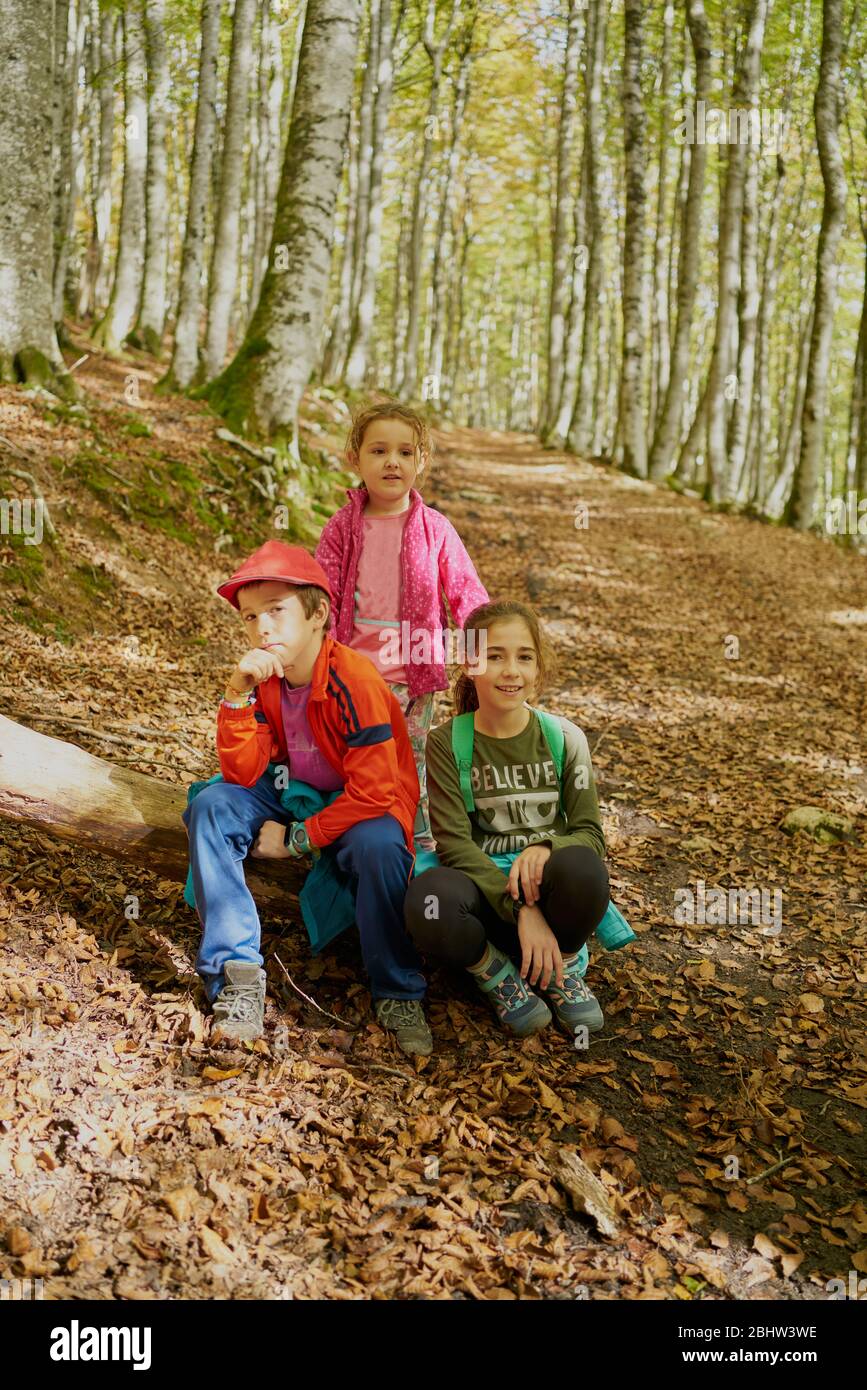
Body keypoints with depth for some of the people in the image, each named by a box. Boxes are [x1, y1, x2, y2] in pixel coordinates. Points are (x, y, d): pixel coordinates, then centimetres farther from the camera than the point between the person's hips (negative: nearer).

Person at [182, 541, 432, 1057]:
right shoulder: (262, 677, -9)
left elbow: (372, 793, -28)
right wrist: (238, 696, -27)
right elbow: (243, 775, -14)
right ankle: (239, 974, -16)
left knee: (378, 845, -38)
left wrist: (297, 840, -22)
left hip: (369, 807, -6)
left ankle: (399, 994, -16)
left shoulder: (356, 681, -27)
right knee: (212, 805, -17)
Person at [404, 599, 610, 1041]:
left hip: (547, 886, 1)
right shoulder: (445, 744, -6)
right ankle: (496, 974, -4)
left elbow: (590, 834, -4)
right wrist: (521, 909, -26)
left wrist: (545, 848, -28)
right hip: (483, 886, -1)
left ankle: (562, 969, -3)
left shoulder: (565, 738, -2)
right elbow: (454, 842, -13)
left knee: (580, 866, -36)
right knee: (429, 900, -37)